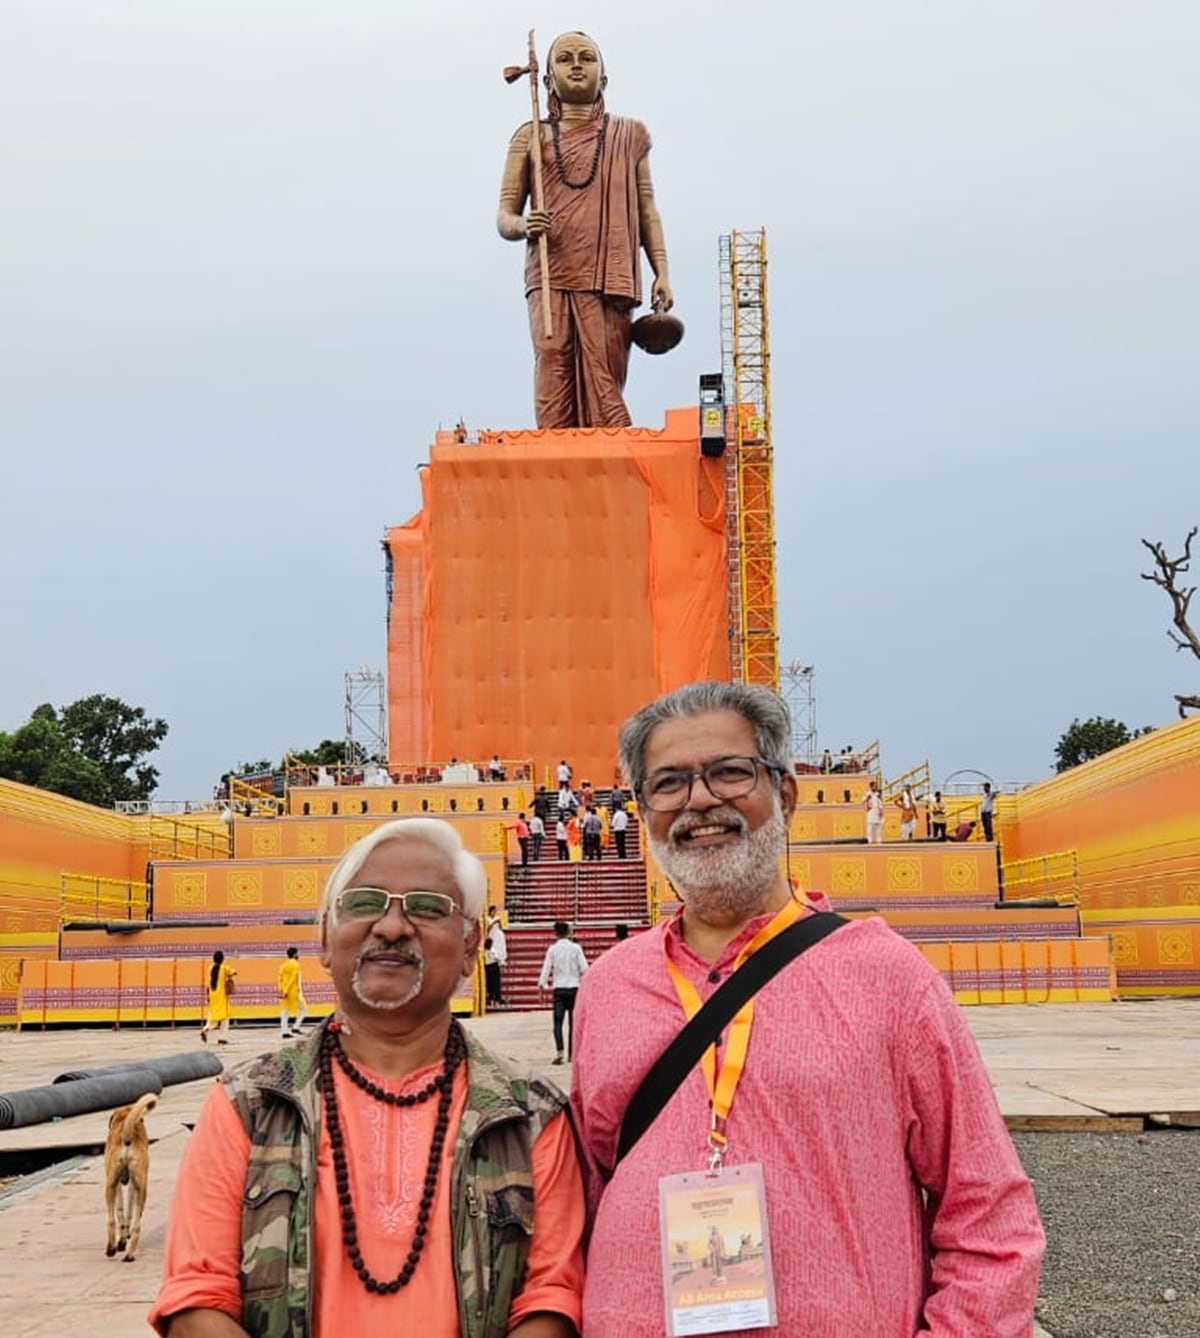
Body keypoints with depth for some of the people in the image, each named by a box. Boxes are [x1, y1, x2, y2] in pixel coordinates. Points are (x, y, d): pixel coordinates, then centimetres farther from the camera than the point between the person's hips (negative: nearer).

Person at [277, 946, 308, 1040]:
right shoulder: (295, 964, -9)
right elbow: (293, 979, -18)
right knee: (303, 1009, 5)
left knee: (285, 1011, 7)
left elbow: (279, 978, 6)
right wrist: (286, 991, -19)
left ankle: (284, 1032, 3)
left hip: (284, 992, 7)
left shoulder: (284, 965, 12)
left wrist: (281, 990, 3)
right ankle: (295, 1027, -4)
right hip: (294, 991, -7)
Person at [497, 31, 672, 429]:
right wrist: (522, 225, -11)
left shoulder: (629, 135, 20)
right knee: (554, 394, -13)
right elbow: (503, 216, 12)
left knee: (605, 394, -10)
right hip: (550, 281, 0)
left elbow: (647, 211, 18)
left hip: (609, 282, 0)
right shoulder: (531, 137, 16)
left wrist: (661, 273, 6)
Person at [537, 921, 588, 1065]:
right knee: (573, 1022, 9)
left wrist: (542, 987, 2)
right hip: (574, 988, 0)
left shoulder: (553, 949, -1)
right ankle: (572, 1053, 12)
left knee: (558, 1021, -2)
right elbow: (584, 968, -5)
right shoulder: (576, 948, -2)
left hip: (558, 988, 0)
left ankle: (559, 1051, -20)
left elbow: (546, 969, -2)